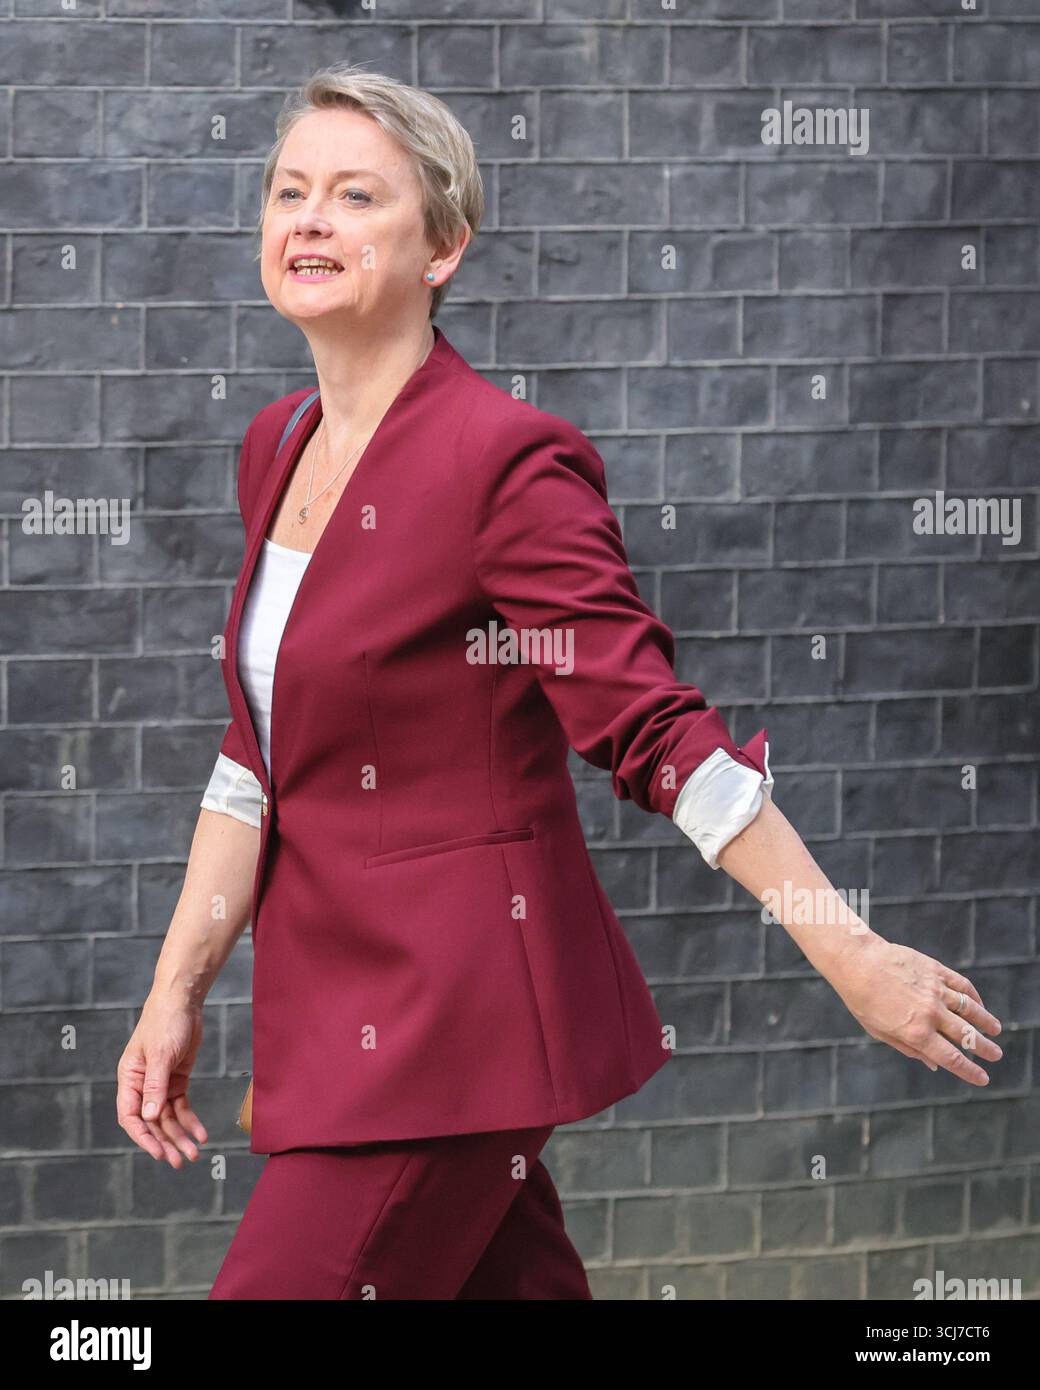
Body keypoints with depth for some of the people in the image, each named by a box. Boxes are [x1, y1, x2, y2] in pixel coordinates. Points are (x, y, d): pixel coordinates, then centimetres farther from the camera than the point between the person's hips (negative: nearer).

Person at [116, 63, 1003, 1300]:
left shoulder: (505, 459, -15)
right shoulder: (278, 447, 10)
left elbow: (655, 732, -16)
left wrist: (854, 960, -18)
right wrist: (177, 991, 12)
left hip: (452, 1014, -8)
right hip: (343, 1002, 8)